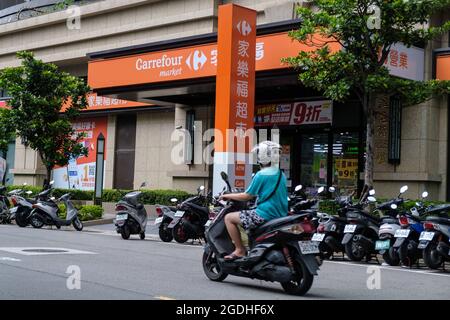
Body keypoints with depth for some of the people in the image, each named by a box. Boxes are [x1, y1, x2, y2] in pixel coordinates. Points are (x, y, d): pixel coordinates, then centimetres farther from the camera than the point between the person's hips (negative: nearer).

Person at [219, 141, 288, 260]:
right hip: (281, 214, 8)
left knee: (229, 218, -1)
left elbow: (247, 196, -9)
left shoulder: (261, 175, -13)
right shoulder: (281, 174, 11)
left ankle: (240, 250, -2)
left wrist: (228, 196, 5)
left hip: (265, 214, -8)